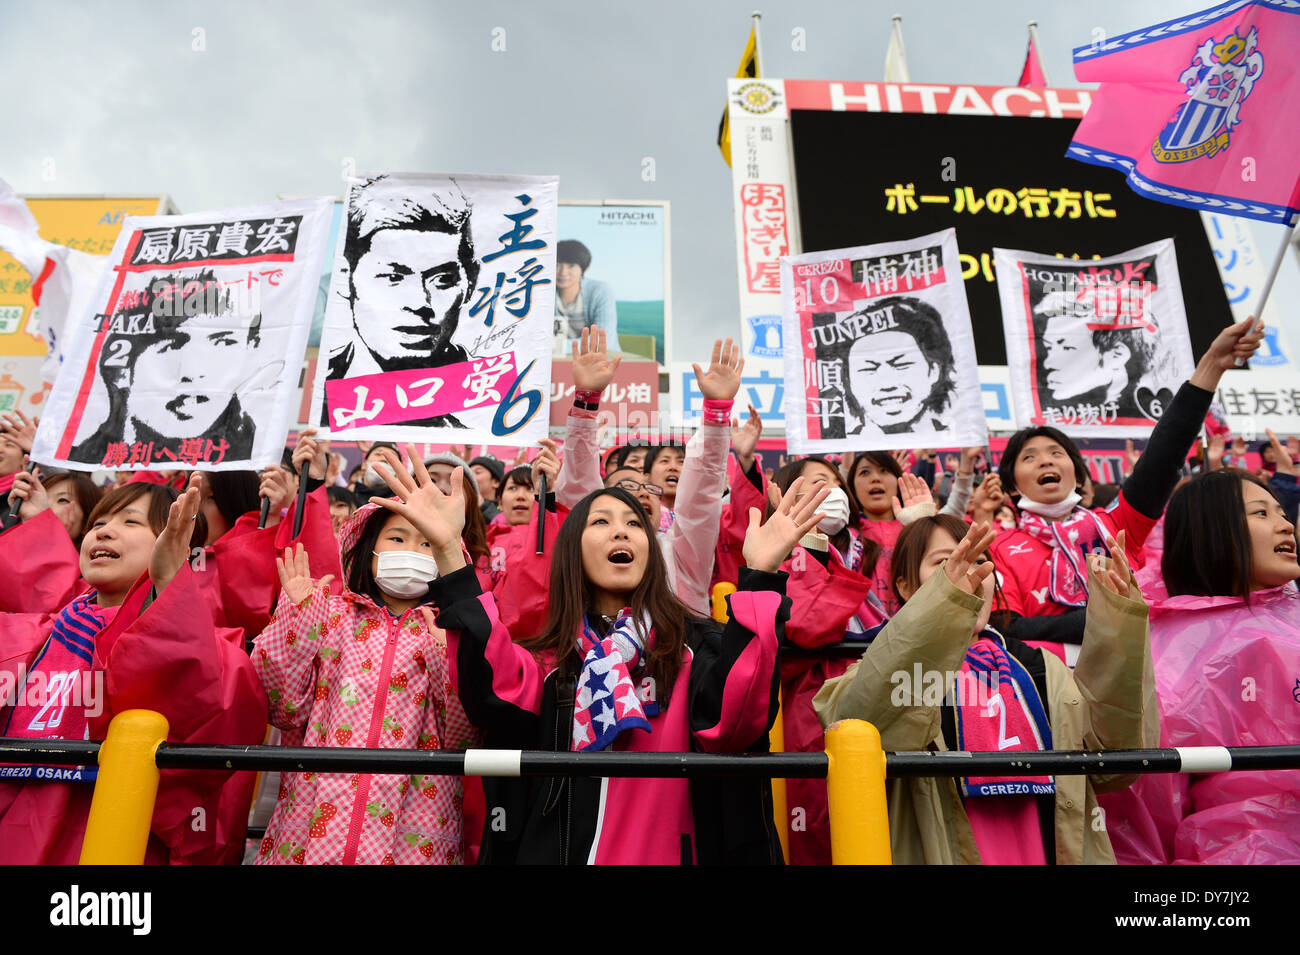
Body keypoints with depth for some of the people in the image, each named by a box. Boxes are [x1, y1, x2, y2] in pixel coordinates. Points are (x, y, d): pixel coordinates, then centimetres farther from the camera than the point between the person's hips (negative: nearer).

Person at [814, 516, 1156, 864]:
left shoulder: (1039, 669, 14)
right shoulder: (885, 667, -1)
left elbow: (1117, 751, 1)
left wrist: (1118, 624, -7)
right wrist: (943, 602, -32)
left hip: (1047, 852, 4)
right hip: (944, 854, -3)